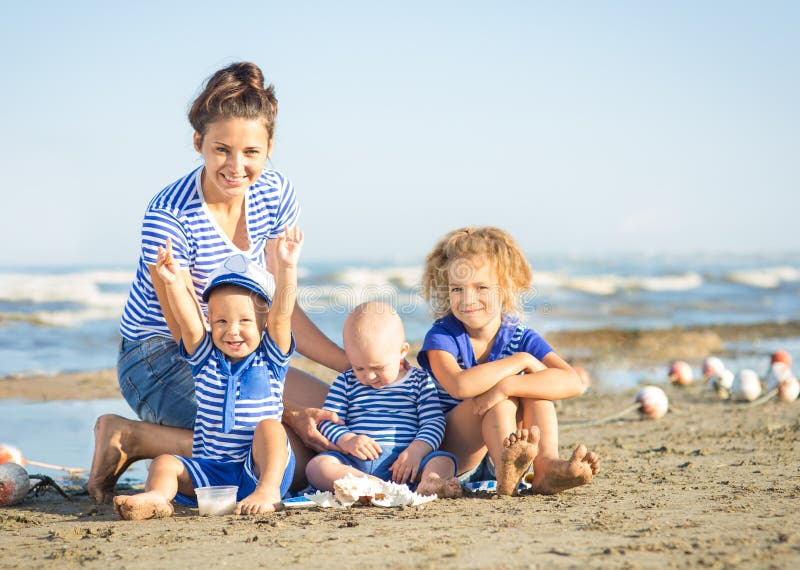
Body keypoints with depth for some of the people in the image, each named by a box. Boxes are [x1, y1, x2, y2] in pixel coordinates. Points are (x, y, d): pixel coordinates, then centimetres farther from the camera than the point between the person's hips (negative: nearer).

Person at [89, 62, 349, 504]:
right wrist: (286, 411, -27)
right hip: (161, 361, -7)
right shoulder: (168, 216, -24)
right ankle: (131, 437, -9)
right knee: (293, 453, -23)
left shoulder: (276, 195, -5)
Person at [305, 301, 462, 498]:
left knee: (445, 461, -25)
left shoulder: (419, 381, 11)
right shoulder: (346, 383, 15)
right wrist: (347, 440, -11)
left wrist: (416, 451, -14)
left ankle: (429, 483, -59)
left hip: (402, 461, 0)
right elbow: (328, 421, 11)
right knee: (316, 466, -27)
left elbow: (434, 422, 4)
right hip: (355, 463, 1)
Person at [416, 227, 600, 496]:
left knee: (535, 385, -17)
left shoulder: (521, 337, -4)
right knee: (497, 398, -27)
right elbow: (459, 385, -34)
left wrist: (506, 386, -35)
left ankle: (547, 465, -32)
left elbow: (572, 382, -22)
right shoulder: (441, 336, -12)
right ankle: (505, 472, -47)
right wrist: (520, 361, -23)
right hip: (445, 456, -4)